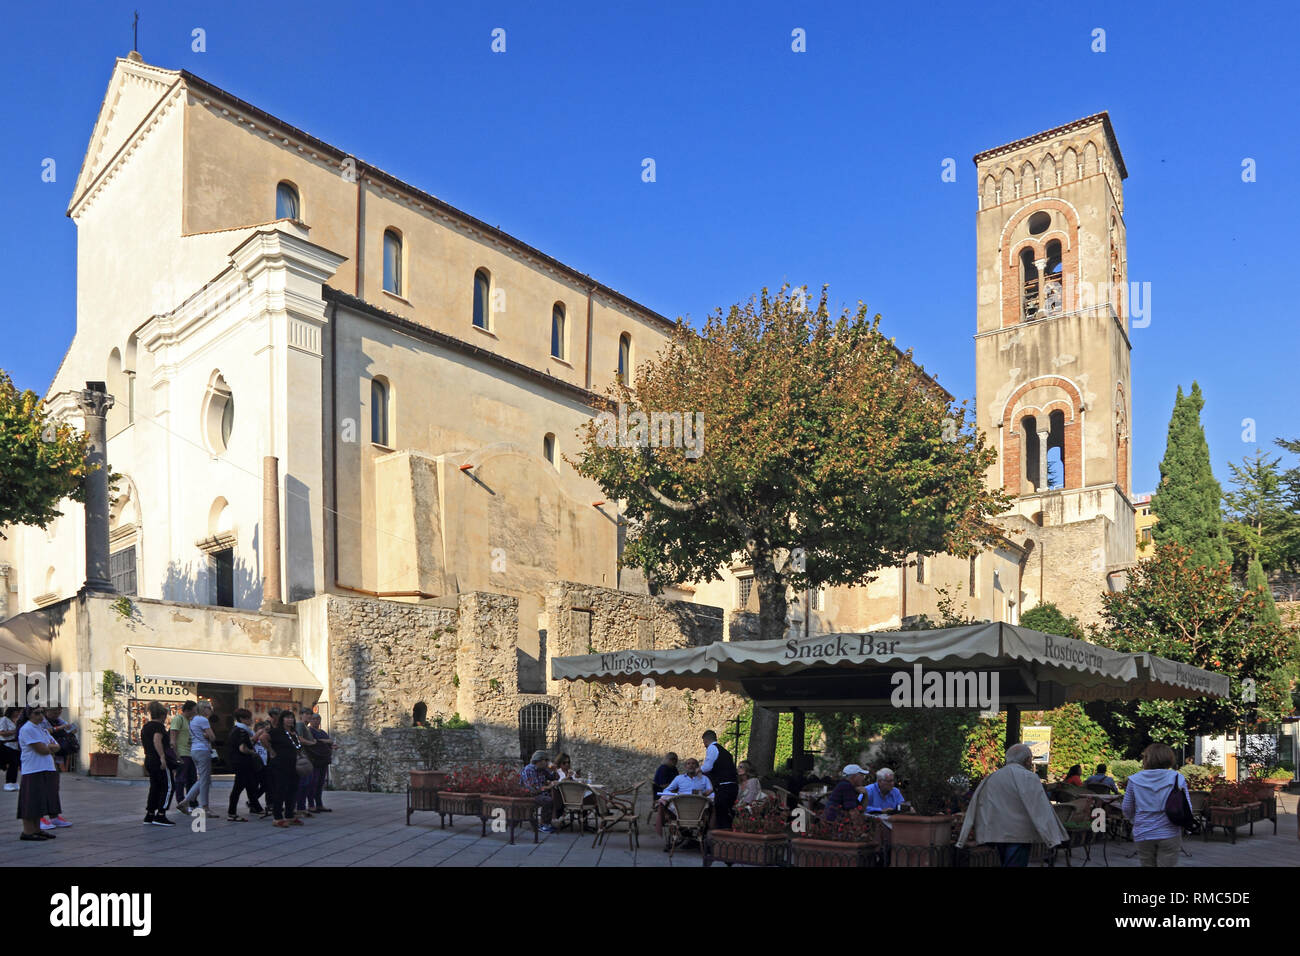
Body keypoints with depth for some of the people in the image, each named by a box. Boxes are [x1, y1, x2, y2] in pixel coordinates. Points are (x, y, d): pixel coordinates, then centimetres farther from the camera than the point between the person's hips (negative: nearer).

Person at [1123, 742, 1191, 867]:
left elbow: (1127, 809, 5)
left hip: (1143, 835, 1)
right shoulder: (1177, 778, -7)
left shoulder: (1135, 780, -3)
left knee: (1147, 864, 15)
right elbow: (1187, 809, -4)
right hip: (1169, 834, -1)